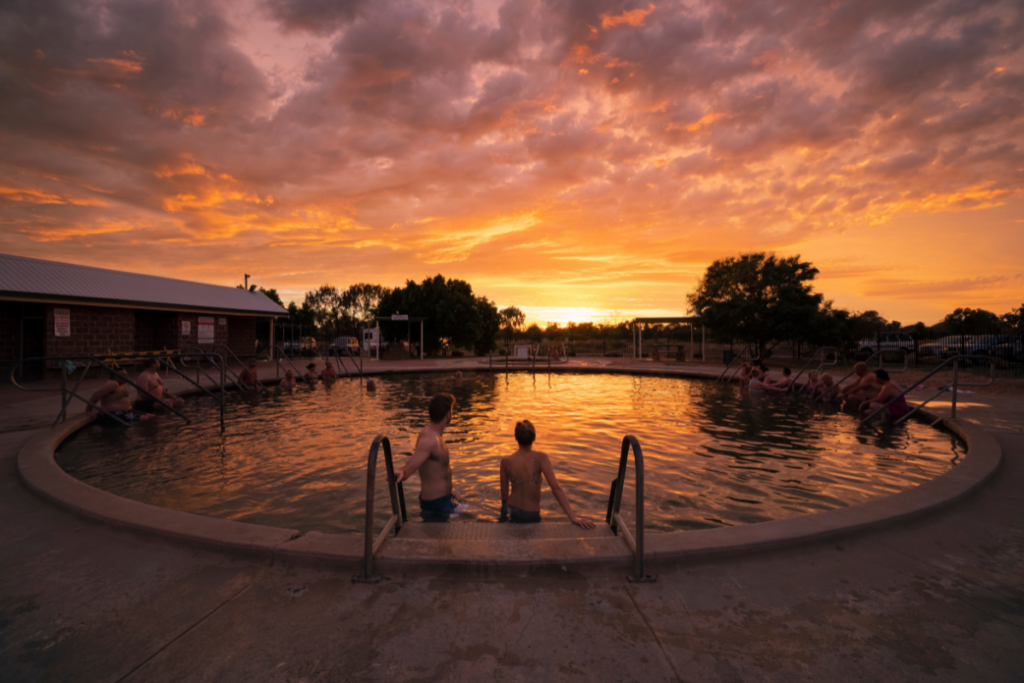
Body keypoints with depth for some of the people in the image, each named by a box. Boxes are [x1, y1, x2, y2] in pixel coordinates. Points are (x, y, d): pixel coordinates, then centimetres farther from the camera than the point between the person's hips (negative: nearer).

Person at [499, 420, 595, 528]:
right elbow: (556, 488, -25)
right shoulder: (541, 458, -20)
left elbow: (504, 494, -4)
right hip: (533, 515, 0)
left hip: (512, 512, 0)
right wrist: (573, 518, -24)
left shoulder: (506, 461, -14)